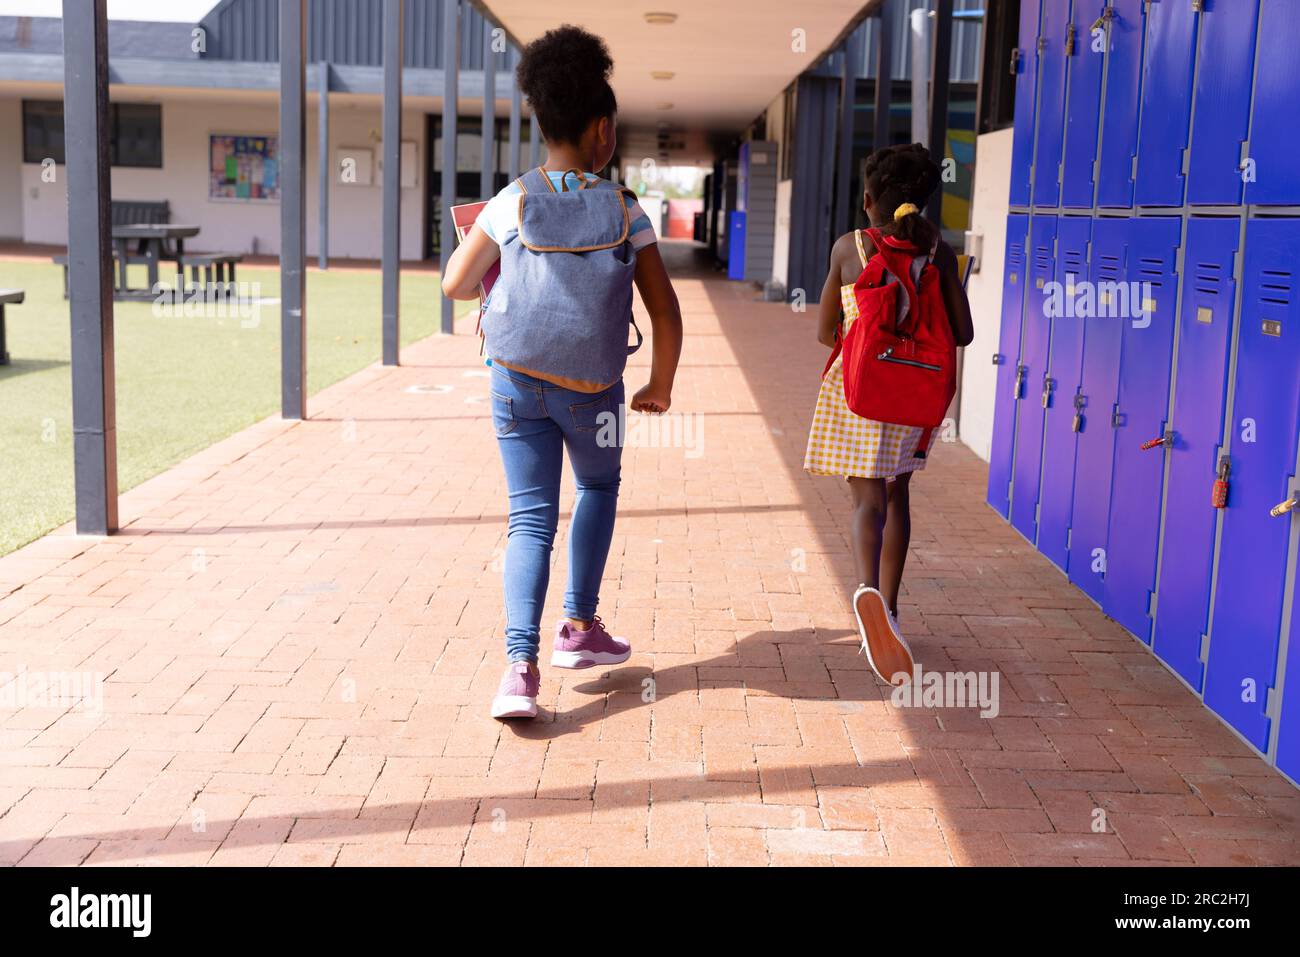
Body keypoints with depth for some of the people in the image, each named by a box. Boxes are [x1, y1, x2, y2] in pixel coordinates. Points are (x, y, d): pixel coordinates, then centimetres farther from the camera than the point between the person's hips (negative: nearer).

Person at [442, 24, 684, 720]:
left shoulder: (509, 205, -6)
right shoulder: (627, 213, -8)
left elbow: (455, 285, 3)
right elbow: (666, 317, -7)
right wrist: (661, 388, 9)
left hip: (517, 382, 1)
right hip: (591, 390, -1)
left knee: (530, 518, 5)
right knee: (598, 490, 26)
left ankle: (519, 665, -11)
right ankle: (578, 628, 25)